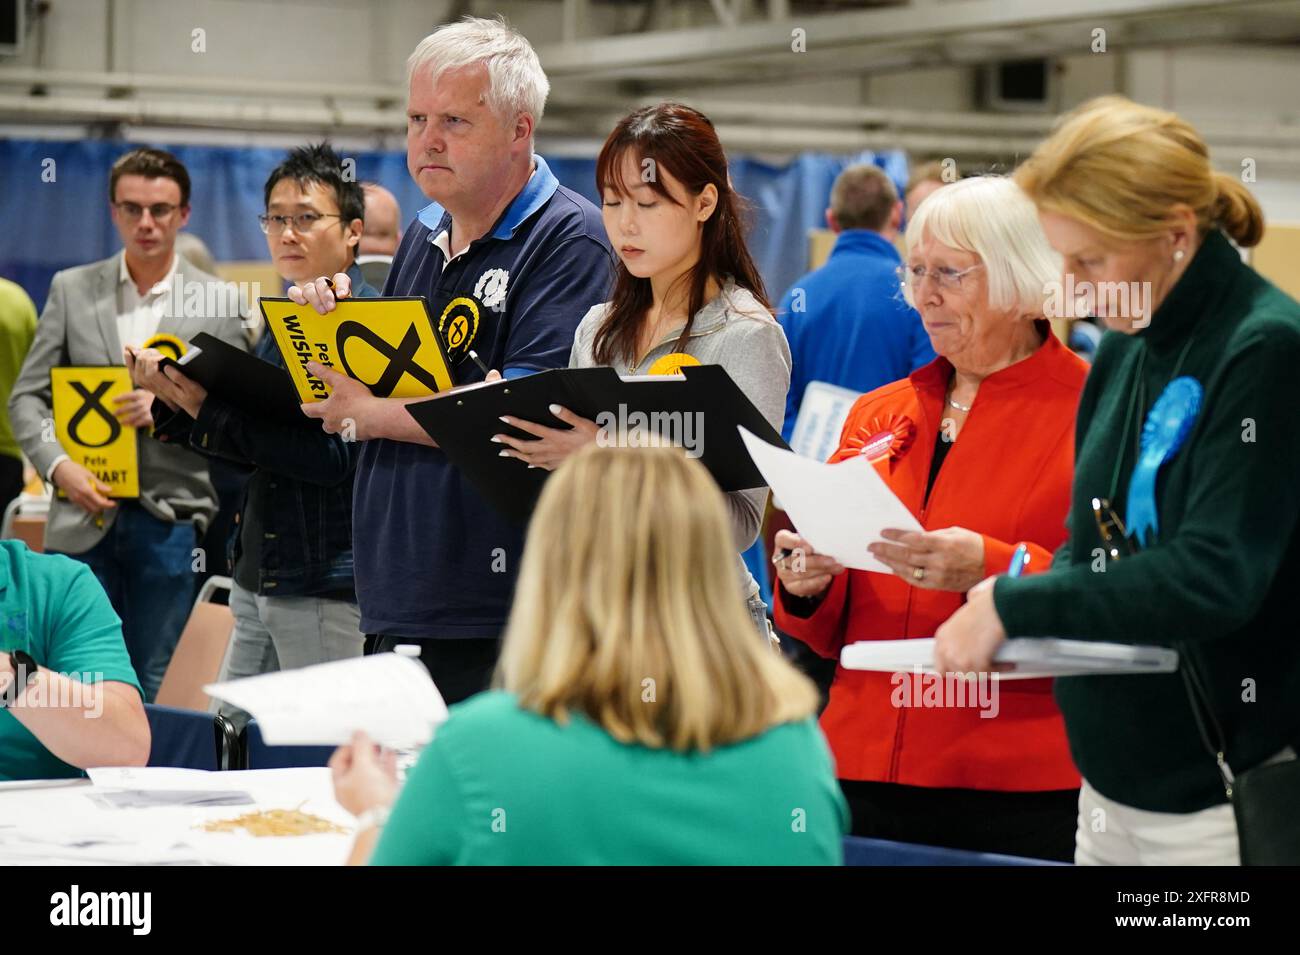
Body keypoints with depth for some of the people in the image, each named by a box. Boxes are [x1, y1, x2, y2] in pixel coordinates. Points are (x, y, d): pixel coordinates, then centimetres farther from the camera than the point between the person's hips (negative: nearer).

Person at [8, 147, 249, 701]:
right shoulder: (71, 290, 9)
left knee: (156, 689, 2)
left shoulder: (220, 302, 4)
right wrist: (58, 465, -9)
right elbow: (27, 397, 8)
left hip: (170, 517, -1)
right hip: (85, 516, 1)